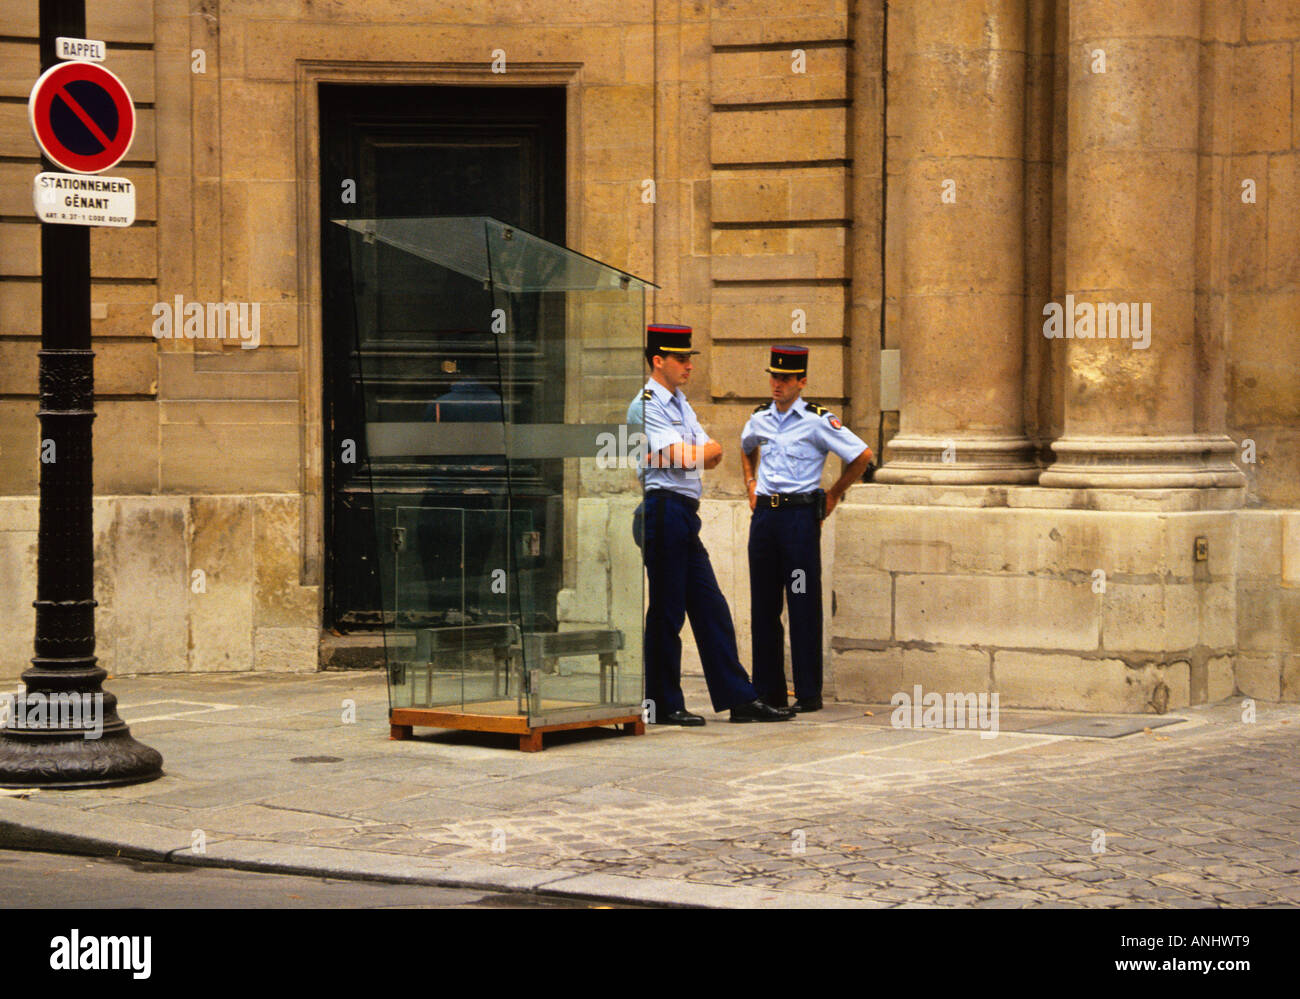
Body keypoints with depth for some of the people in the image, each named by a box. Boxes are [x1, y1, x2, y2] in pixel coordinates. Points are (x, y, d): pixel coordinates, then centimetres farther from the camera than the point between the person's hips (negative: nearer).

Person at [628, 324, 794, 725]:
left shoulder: (680, 404, 20)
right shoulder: (645, 406, -9)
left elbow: (713, 456, 12)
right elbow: (689, 458, -18)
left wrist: (686, 453, -8)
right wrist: (706, 449, 3)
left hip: (686, 515, 9)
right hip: (663, 509, -9)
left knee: (710, 608, 8)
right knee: (666, 612, -3)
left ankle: (739, 697, 10)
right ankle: (664, 704, 4)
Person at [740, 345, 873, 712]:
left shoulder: (818, 421, -6)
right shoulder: (759, 418, 11)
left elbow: (863, 455, -3)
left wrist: (833, 495, 1)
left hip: (800, 515, -5)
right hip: (764, 514, 5)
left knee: (804, 606, -4)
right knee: (763, 605, 7)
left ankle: (809, 693, 0)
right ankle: (767, 691, 13)